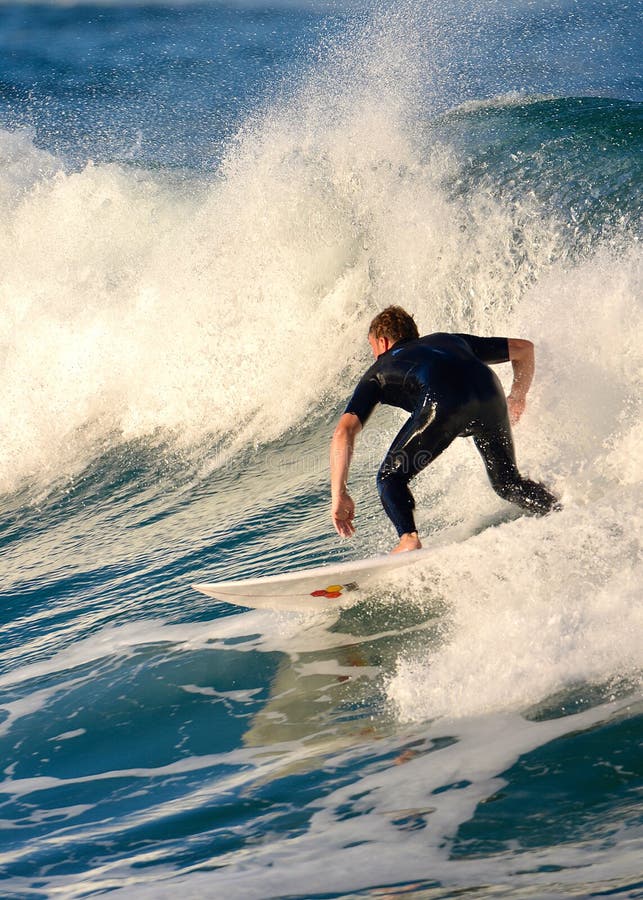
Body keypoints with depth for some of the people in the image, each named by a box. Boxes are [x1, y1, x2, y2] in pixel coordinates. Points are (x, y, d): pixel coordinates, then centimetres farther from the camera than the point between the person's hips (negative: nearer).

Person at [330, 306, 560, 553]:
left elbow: (344, 432, 18)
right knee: (507, 482, 22)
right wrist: (517, 398, 57)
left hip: (443, 402, -4)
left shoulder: (379, 372, 32)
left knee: (391, 477, 14)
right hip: (488, 391, 4)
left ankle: (409, 540, -10)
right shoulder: (449, 340, 43)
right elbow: (524, 348, 44)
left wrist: (339, 495, 17)